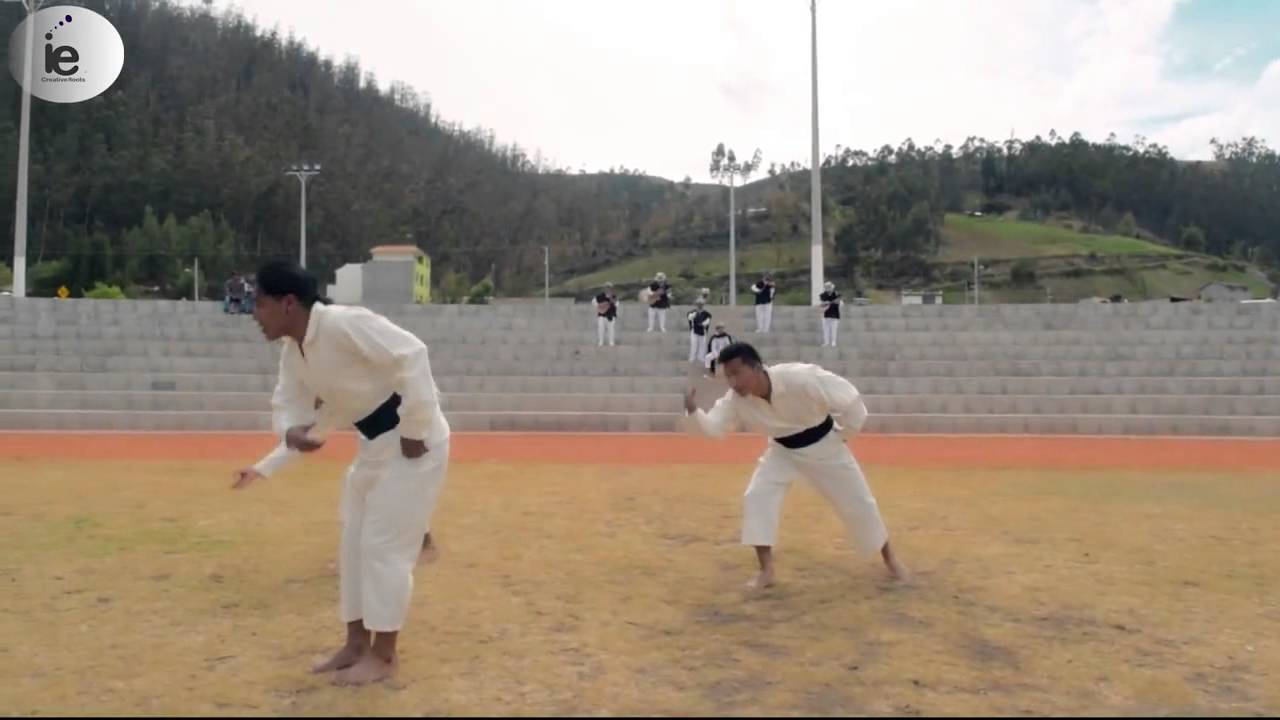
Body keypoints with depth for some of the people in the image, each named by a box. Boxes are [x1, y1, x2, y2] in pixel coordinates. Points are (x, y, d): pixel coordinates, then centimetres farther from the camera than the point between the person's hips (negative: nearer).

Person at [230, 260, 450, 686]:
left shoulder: (345, 324, -25)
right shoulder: (293, 352, 5)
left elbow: (411, 355, -29)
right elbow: (287, 405, 8)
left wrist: (415, 432, -25)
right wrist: (294, 434, -17)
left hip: (410, 440, -10)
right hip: (375, 443, 10)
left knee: (384, 545, -6)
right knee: (355, 543, 15)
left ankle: (383, 655, 9)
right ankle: (356, 644, 28)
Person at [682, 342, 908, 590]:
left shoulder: (799, 378, -37)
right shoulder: (737, 399, -22)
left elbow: (848, 396, -27)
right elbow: (713, 426, -20)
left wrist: (843, 432, -12)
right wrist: (692, 410, -41)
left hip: (823, 446, -3)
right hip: (783, 450, 3)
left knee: (858, 502, 8)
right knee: (757, 497, -15)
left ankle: (888, 556, 35)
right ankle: (767, 569, -1)